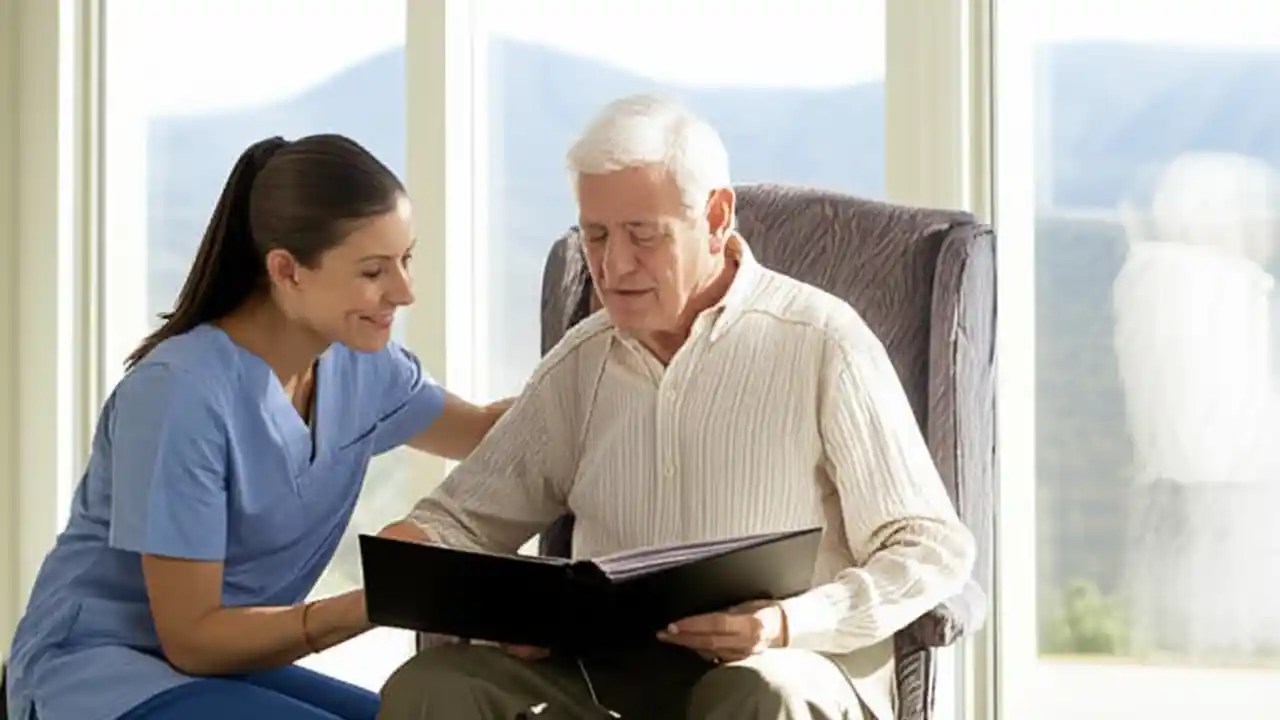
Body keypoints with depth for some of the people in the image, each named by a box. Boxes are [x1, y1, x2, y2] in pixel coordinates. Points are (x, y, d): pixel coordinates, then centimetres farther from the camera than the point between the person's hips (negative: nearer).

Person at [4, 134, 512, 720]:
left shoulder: (359, 362, -1)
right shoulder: (182, 392, -24)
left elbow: (489, 434, 20)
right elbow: (192, 638, -21)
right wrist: (378, 603, -31)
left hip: (228, 664, 8)